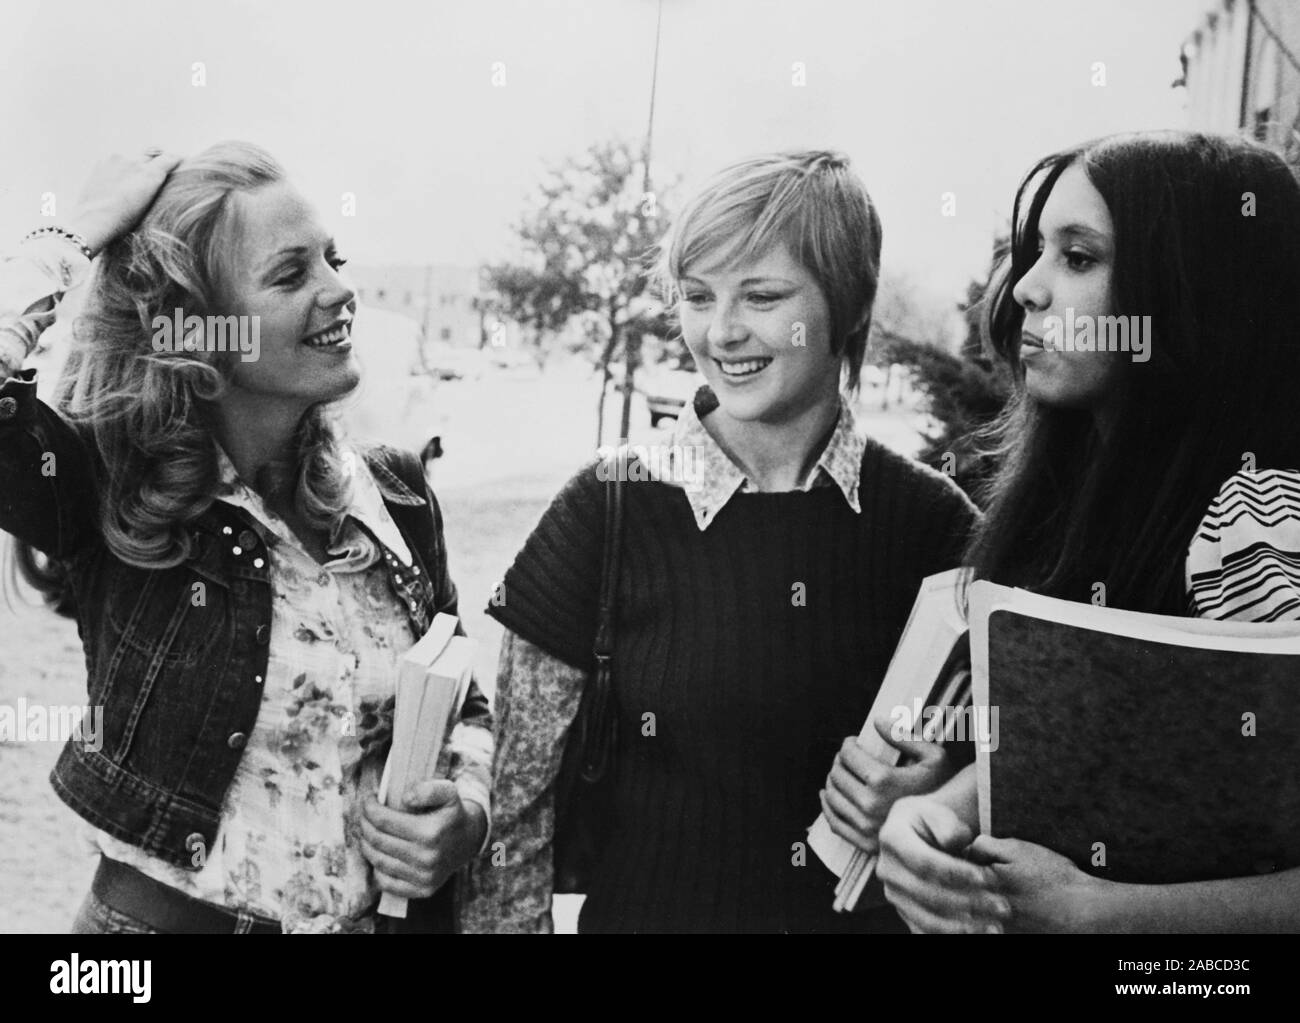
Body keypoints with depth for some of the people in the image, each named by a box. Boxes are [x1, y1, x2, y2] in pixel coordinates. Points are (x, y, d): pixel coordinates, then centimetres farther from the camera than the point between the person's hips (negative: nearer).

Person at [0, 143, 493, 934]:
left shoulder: (395, 497, -5)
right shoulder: (111, 495, -14)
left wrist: (469, 811, -11)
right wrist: (78, 239, -23)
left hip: (386, 912, 4)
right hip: (161, 911, -3)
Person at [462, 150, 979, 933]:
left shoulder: (929, 519, -8)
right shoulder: (608, 509, -14)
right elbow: (517, 806, -10)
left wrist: (924, 789, -15)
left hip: (873, 909, 2)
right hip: (650, 908, -1)